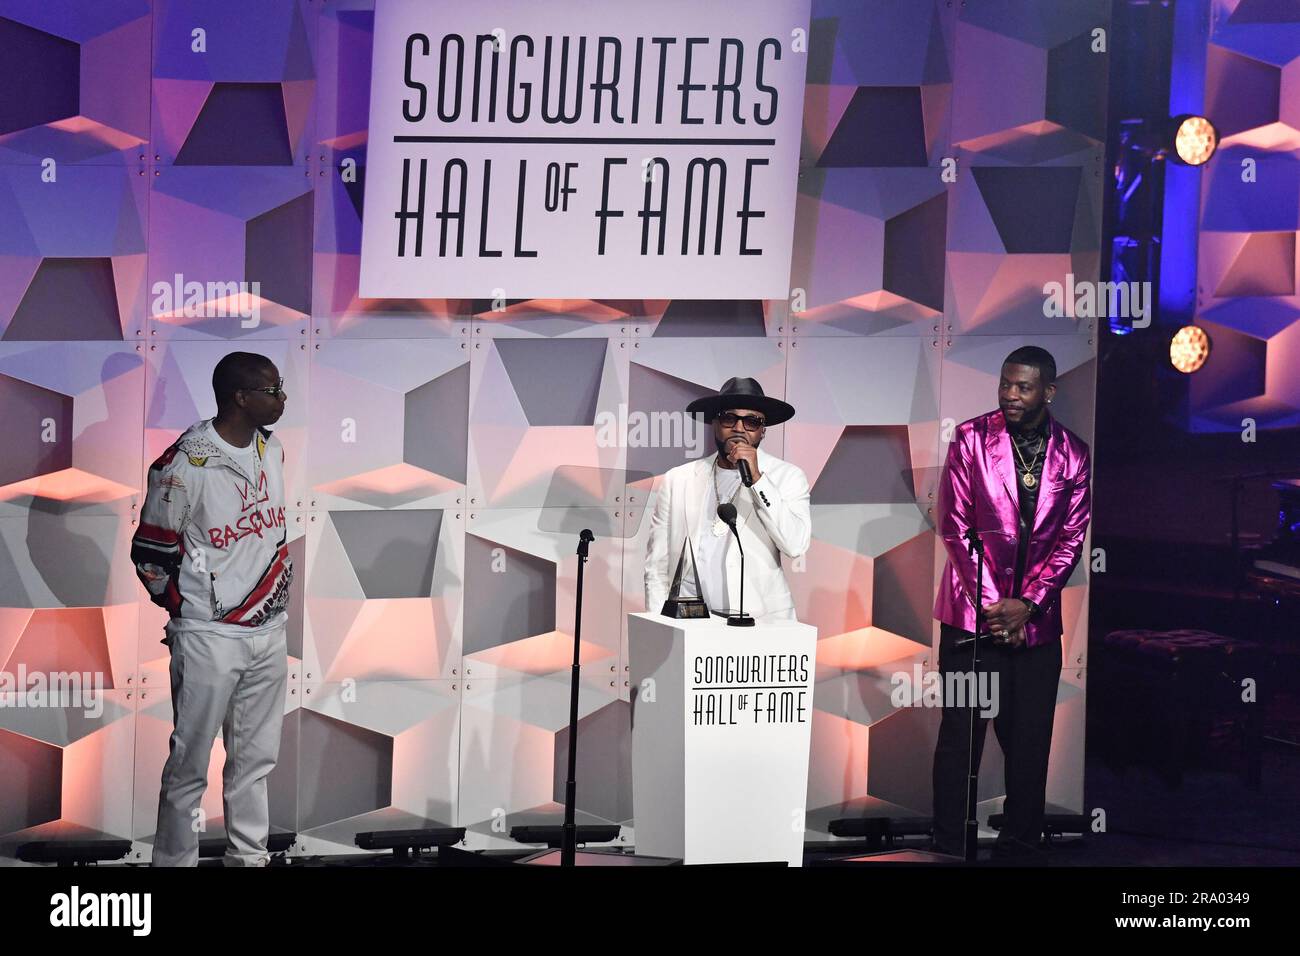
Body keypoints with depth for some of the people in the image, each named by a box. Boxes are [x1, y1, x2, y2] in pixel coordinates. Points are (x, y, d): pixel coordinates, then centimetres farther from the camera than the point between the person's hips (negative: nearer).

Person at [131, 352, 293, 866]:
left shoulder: (273, 450, 7)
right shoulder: (186, 463, -16)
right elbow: (150, 552, -8)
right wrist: (186, 610, 3)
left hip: (269, 630, 7)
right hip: (209, 639, -6)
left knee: (256, 758, 13)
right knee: (190, 765, 0)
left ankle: (250, 856, 23)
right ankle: (175, 858, 10)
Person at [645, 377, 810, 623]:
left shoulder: (786, 476, 9)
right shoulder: (677, 480, 13)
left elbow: (796, 545, -6)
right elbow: (657, 567, 13)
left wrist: (756, 479, -8)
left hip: (759, 624, -1)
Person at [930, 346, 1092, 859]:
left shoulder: (1072, 453, 4)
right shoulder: (971, 438, -1)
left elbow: (1071, 537, 4)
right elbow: (955, 526, -3)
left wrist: (1028, 603, -8)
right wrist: (992, 604, -9)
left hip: (1035, 617, 2)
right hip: (972, 611, -2)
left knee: (1030, 739, 3)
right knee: (961, 735, -1)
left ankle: (1020, 846, 13)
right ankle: (950, 849, 6)